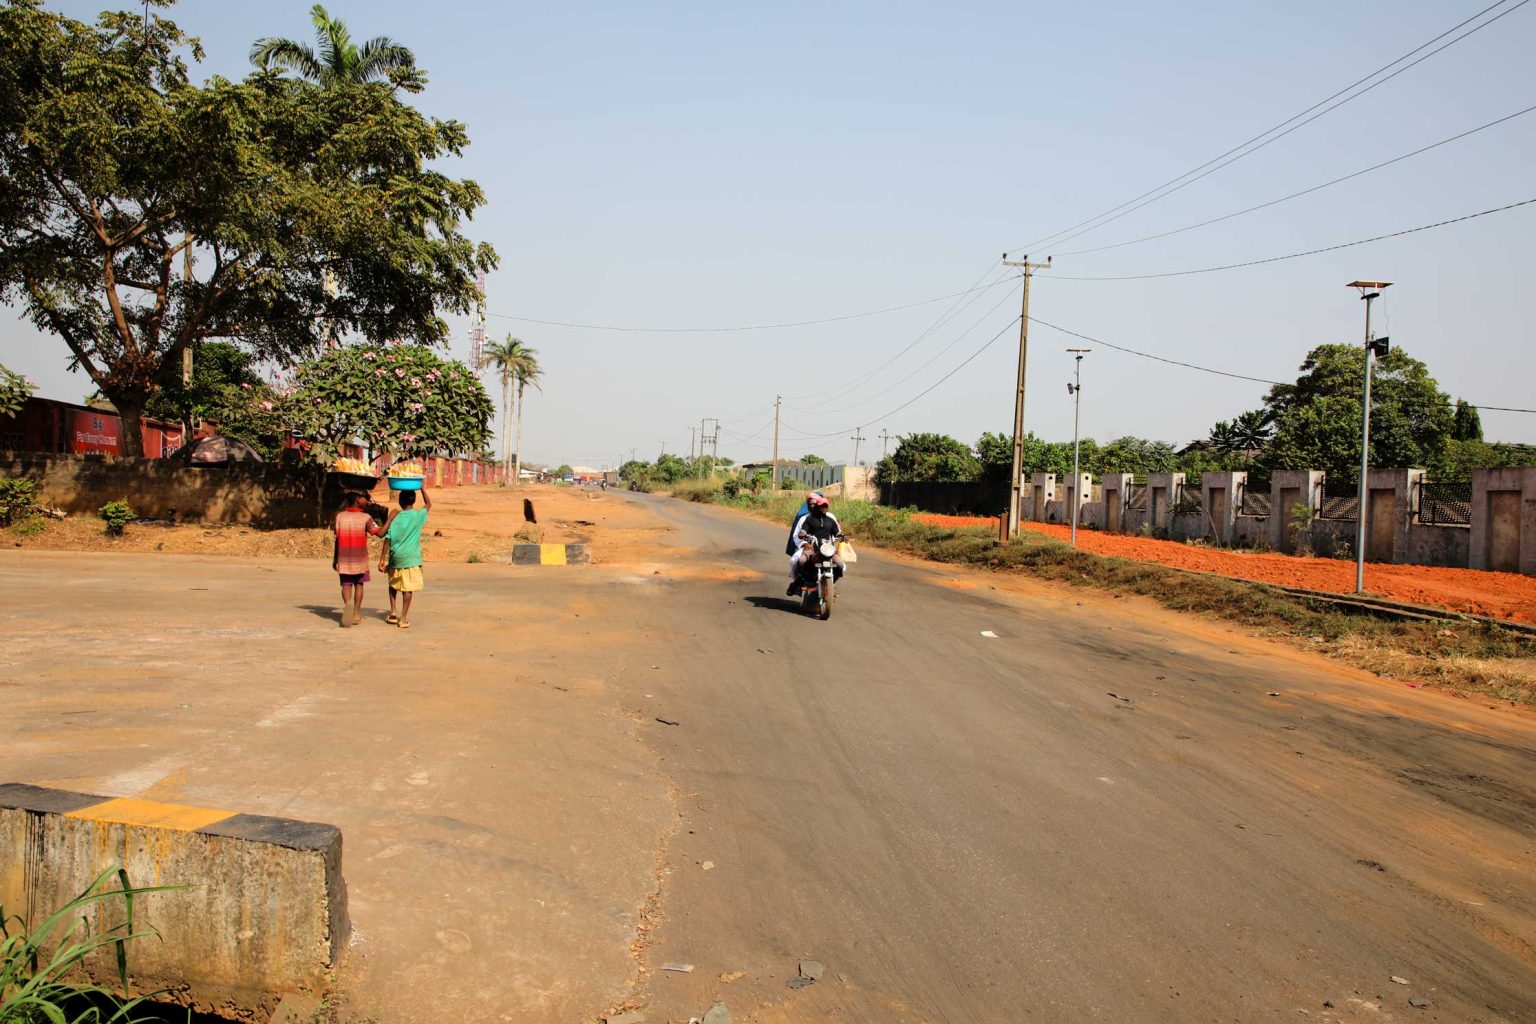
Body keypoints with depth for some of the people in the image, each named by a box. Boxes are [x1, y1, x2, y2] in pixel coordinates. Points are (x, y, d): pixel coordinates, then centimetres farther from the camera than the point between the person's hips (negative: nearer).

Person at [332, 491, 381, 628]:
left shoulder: (340, 516, -1)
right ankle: (356, 614, 13)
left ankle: (347, 604, -25)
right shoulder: (366, 517, -9)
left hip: (344, 559, 1)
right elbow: (380, 533, -19)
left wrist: (335, 559, 10)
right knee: (358, 585, 13)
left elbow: (337, 538, 2)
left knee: (346, 585, 4)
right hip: (360, 559, -1)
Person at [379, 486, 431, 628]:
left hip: (395, 557, 2)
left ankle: (393, 612, 17)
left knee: (393, 585, 22)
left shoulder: (394, 517, -2)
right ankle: (403, 618, -1)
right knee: (408, 588, 0)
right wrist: (421, 487, 19)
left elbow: (387, 540, -3)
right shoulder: (418, 516, -4)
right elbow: (428, 503, 16)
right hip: (411, 557, -2)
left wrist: (382, 559, 3)